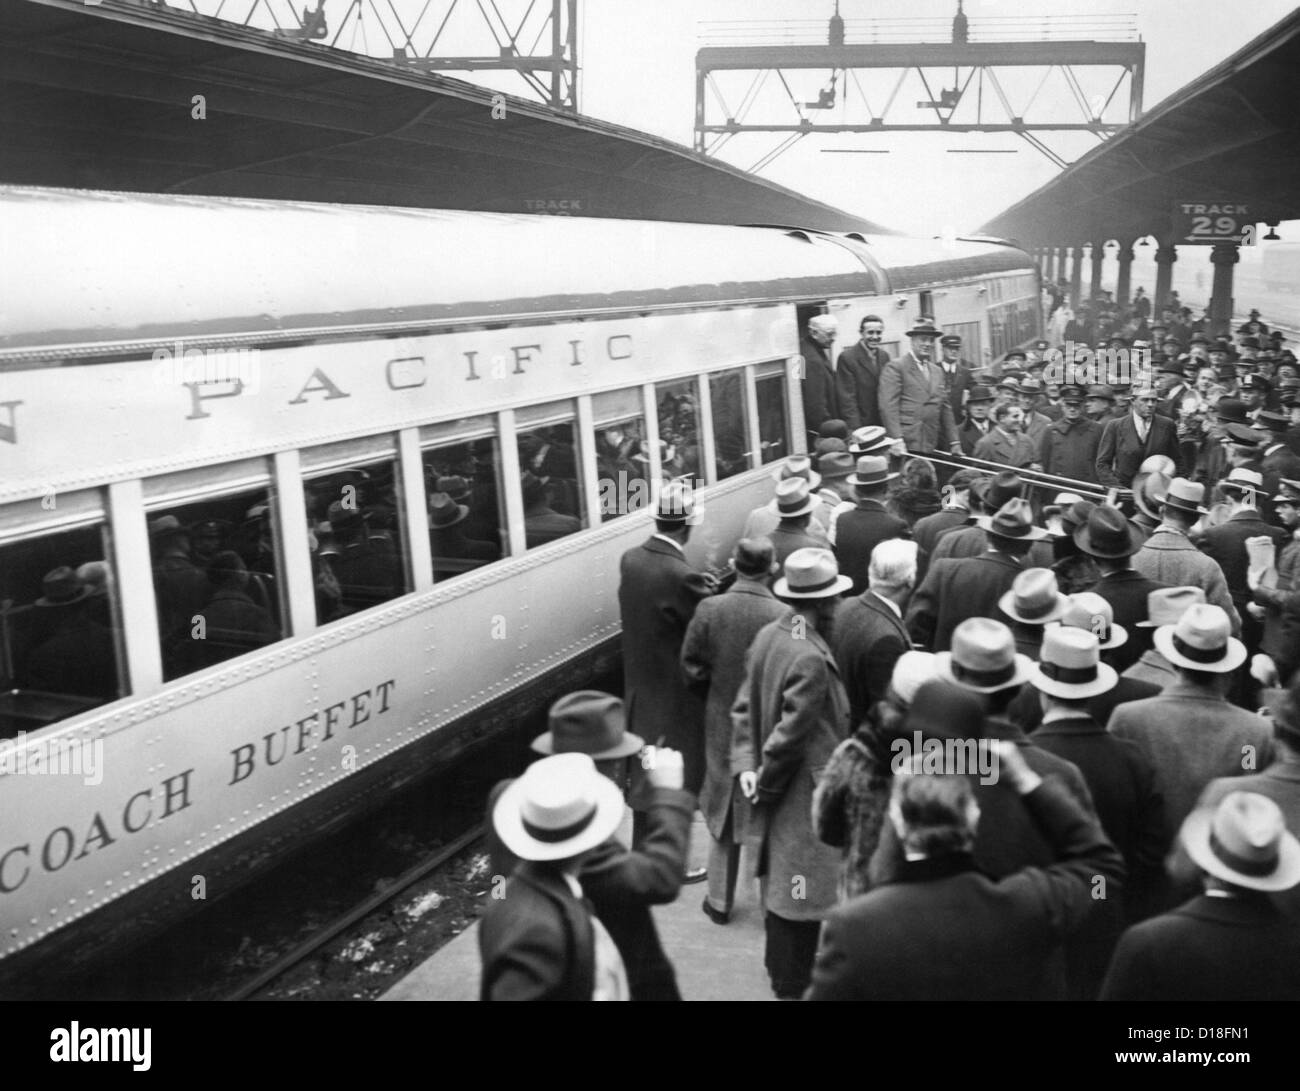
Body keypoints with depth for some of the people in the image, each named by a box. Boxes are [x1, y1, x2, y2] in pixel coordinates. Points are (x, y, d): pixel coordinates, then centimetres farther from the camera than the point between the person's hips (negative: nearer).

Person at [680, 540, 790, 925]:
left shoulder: (709, 609, -15)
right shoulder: (786, 616, -20)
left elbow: (692, 668, -7)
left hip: (723, 724, 2)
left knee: (722, 815, 18)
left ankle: (719, 901, 29)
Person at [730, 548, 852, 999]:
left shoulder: (768, 635, -1)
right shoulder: (812, 659, -27)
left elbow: (745, 707, 4)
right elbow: (789, 736, -24)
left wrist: (746, 763, 1)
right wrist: (766, 784, -11)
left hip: (780, 793, 9)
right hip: (804, 794, -9)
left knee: (781, 887, 23)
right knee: (801, 895, 7)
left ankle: (781, 974, 40)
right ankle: (793, 987, 21)